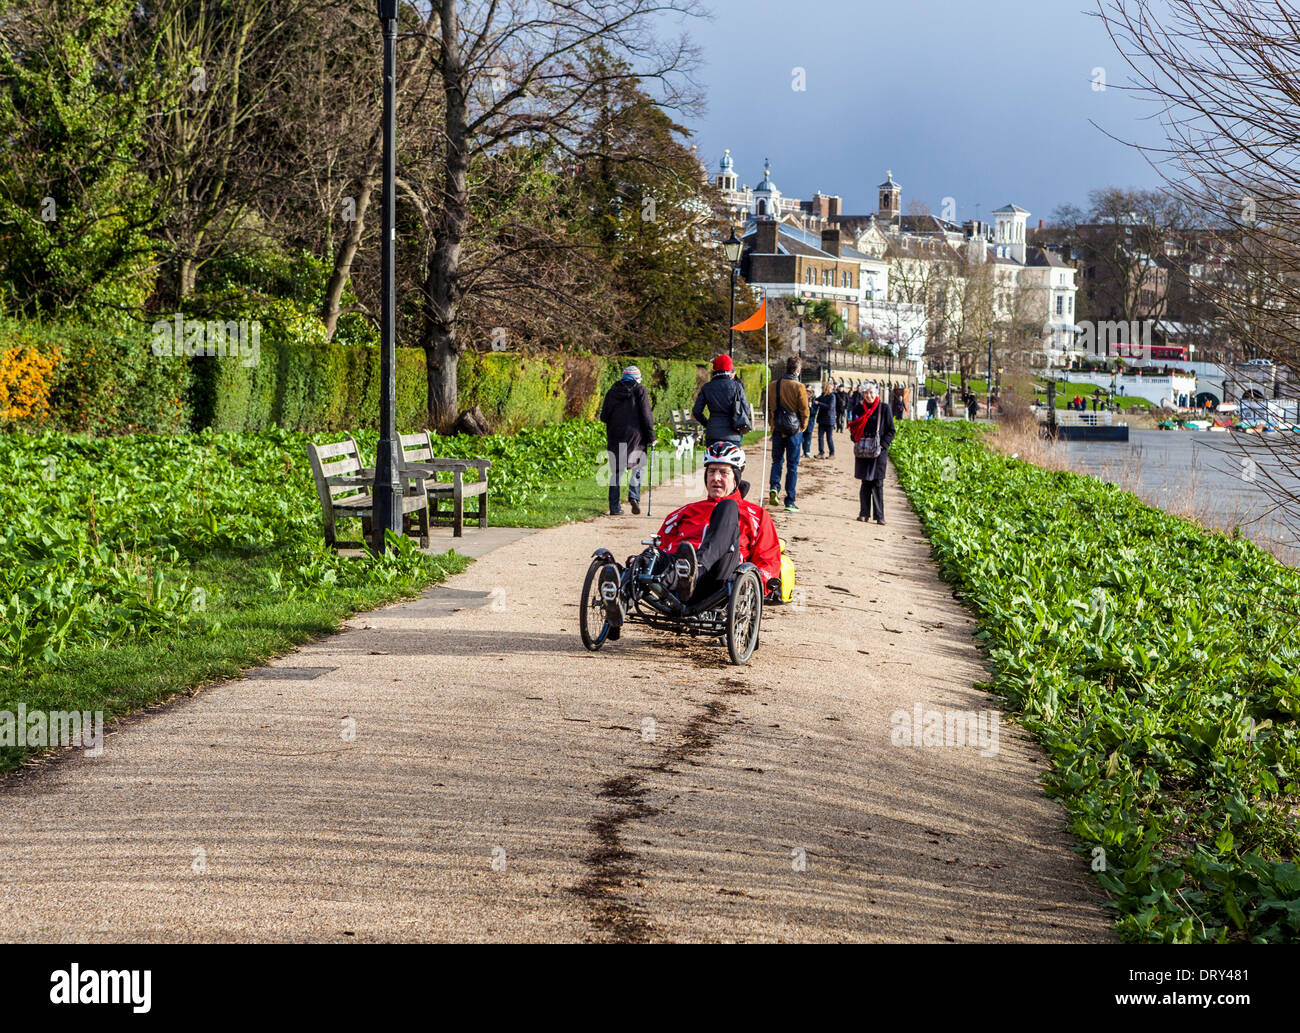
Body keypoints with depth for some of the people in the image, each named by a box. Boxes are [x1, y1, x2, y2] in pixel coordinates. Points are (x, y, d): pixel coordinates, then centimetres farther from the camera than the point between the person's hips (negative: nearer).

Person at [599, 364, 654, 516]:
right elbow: (646, 416, -6)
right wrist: (651, 437, -1)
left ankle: (614, 507, 2)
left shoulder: (612, 391, 9)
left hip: (615, 438, 2)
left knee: (616, 472, 7)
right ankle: (634, 497, -5)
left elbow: (603, 417, 7)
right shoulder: (640, 390, 0)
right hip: (635, 437, -2)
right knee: (637, 466, 15)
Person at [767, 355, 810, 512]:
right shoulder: (799, 388, -11)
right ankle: (789, 502, 5)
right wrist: (803, 428, 6)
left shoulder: (773, 386, -1)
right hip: (794, 431, -2)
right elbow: (804, 411, -9)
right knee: (792, 466, 5)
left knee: (777, 461, 20)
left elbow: (767, 408, 6)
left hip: (777, 430, 2)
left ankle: (774, 486, -6)